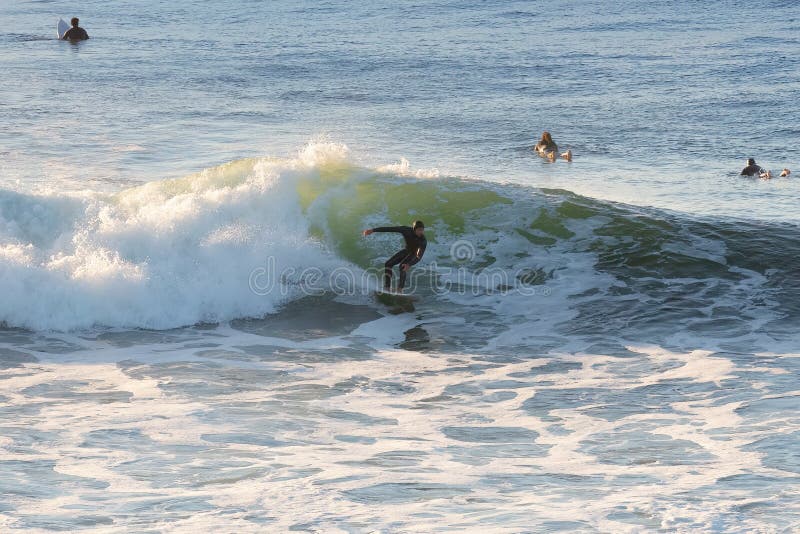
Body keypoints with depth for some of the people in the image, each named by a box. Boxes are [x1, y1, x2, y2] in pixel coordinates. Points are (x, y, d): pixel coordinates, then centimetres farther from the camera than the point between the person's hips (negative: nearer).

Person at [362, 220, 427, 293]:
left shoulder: (423, 241, -34)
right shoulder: (407, 230, -26)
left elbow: (419, 256, -41)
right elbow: (390, 229, -22)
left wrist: (409, 264, -57)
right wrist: (373, 230, -23)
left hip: (415, 254, -4)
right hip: (407, 251, 4)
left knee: (402, 266, -31)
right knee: (388, 264, -10)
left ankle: (400, 289, -31)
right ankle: (387, 288, -12)